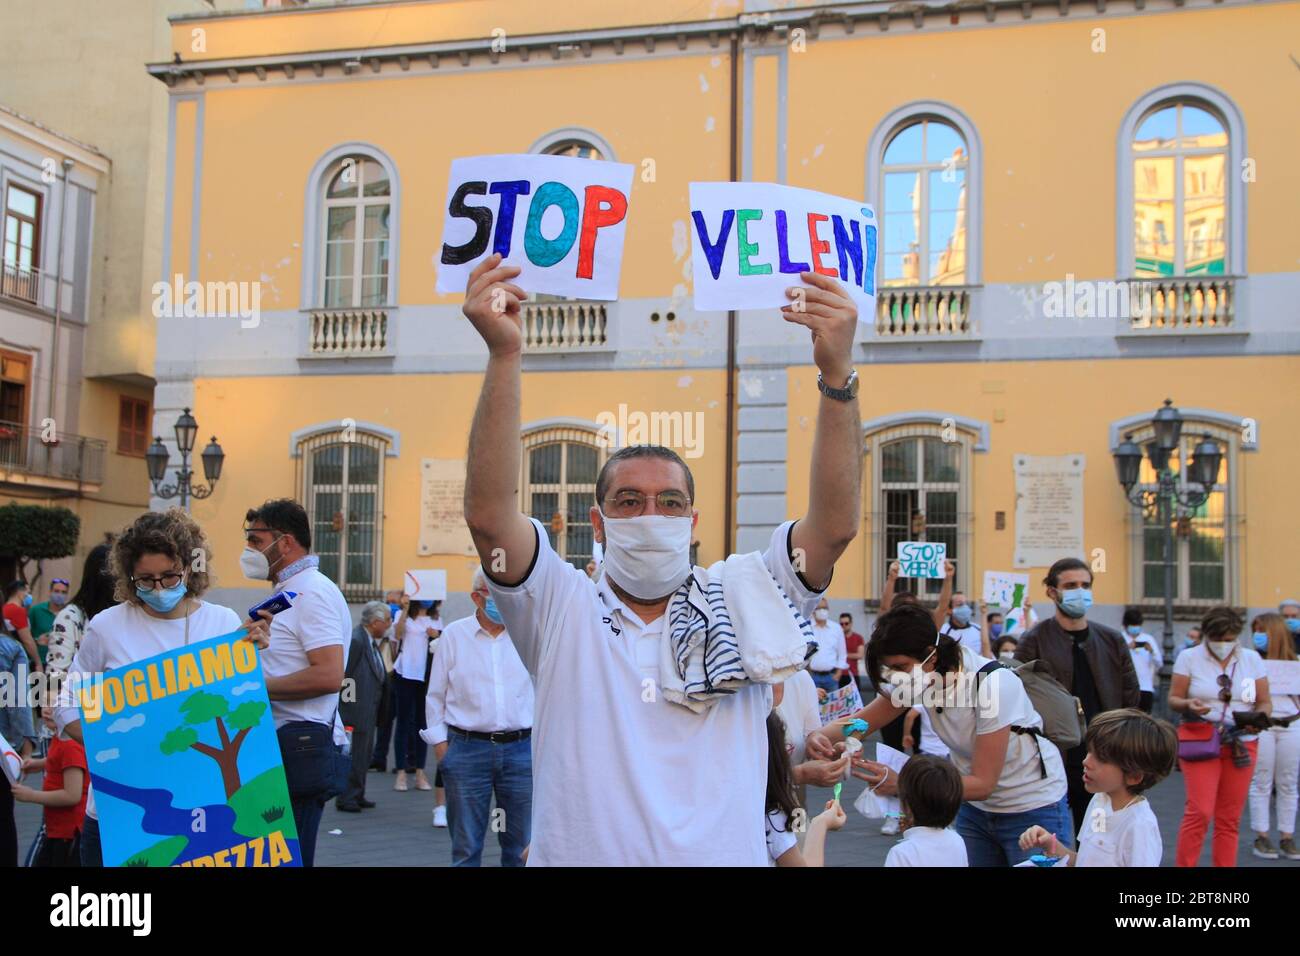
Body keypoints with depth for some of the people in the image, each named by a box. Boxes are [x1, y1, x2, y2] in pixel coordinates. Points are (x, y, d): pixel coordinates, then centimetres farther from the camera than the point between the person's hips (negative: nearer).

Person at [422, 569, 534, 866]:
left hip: (520, 749, 1)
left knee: (520, 845, 6)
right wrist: (440, 743, 3)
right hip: (467, 749, -1)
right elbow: (436, 695, 7)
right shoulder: (454, 635, 3)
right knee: (466, 847, 6)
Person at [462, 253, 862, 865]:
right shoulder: (563, 611, 0)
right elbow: (489, 515, -14)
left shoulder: (743, 606, 1)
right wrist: (504, 355, -23)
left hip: (727, 855, 1)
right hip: (578, 854, -1)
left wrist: (837, 372, -20)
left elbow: (836, 524, -10)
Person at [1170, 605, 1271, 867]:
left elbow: (1265, 703, 10)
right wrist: (1189, 705, -21)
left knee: (1230, 818, 4)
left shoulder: (1252, 659, 9)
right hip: (1200, 740, -3)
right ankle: (1183, 865, -4)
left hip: (1242, 744, 3)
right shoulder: (1189, 657, 1)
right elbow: (1173, 700, 1)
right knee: (1200, 811, -14)